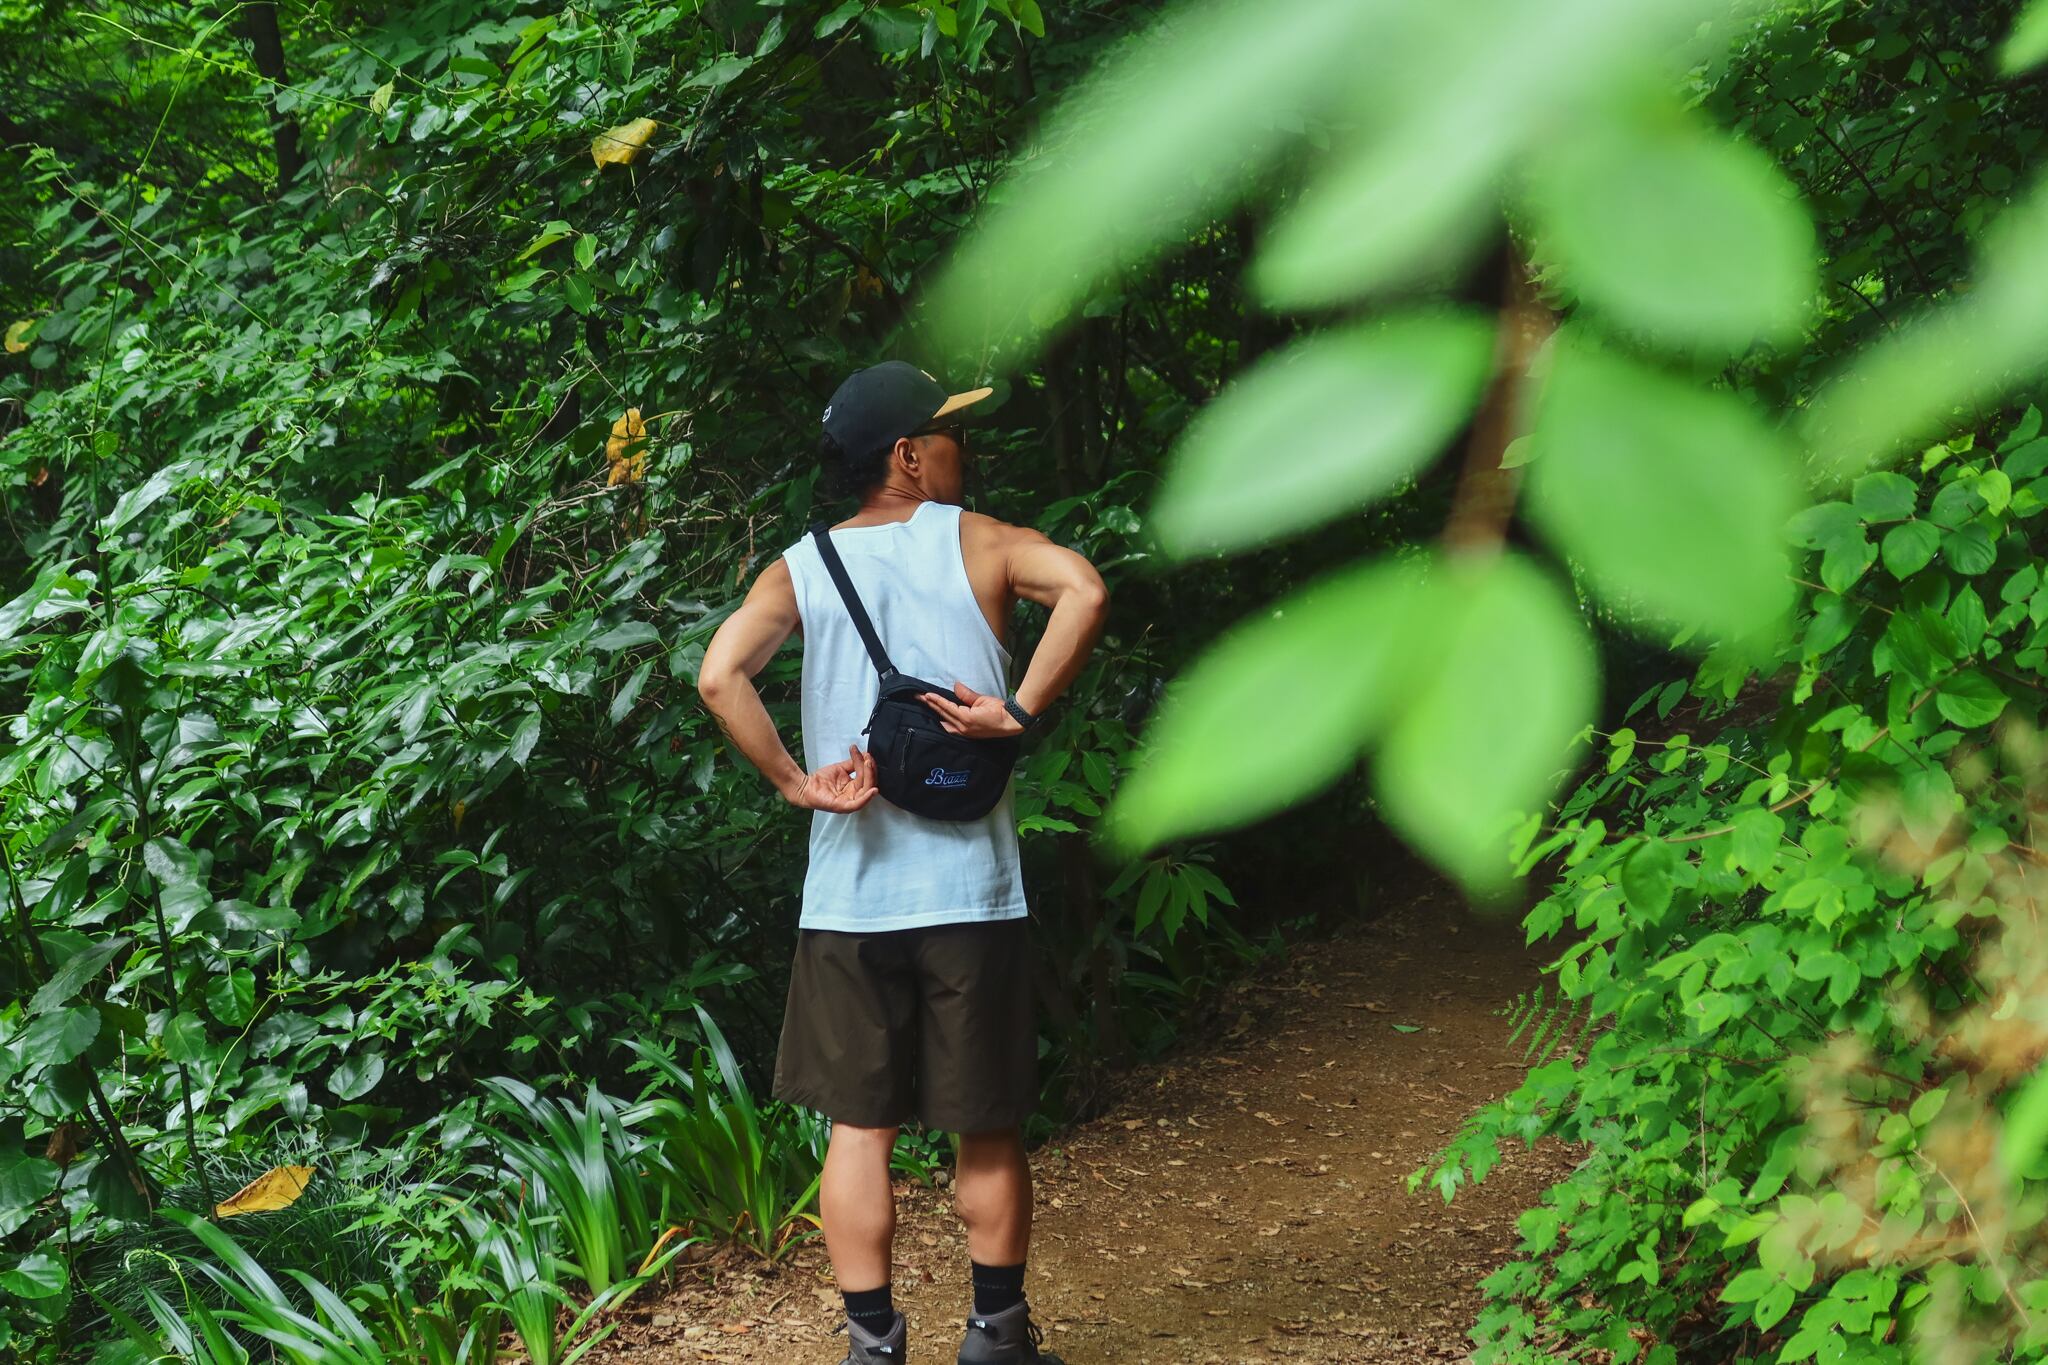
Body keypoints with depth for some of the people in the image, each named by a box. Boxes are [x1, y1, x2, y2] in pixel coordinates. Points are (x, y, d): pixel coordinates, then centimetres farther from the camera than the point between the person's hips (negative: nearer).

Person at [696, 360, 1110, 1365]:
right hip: (972, 887, -1)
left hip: (848, 895, 2)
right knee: (989, 1129, 12)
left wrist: (795, 781, -7)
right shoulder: (971, 539, -1)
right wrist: (1020, 712, -16)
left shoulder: (802, 568, 4)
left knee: (858, 1126, 10)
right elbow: (1084, 588, -20)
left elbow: (720, 673, -13)